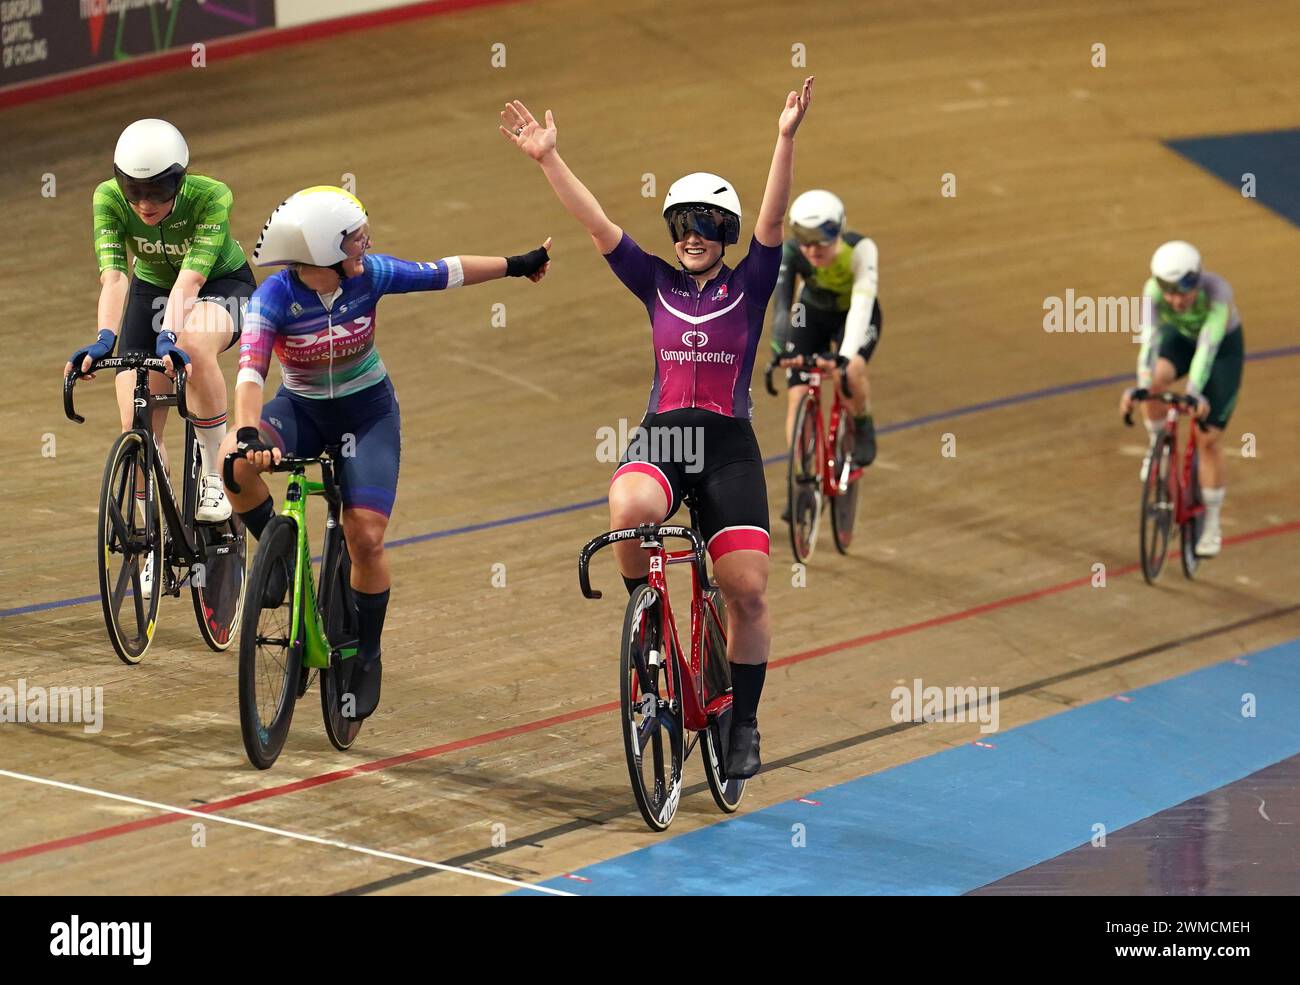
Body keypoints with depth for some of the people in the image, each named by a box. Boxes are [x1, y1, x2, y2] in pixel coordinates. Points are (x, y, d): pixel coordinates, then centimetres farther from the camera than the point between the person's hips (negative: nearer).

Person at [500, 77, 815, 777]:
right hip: (661, 434, 1)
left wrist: (786, 139, -22)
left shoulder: (749, 286, 6)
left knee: (747, 591, -8)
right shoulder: (656, 285, 11)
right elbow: (596, 223, 4)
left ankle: (743, 722, 10)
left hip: (729, 446, -1)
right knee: (629, 508, -34)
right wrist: (547, 158, -5)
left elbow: (772, 220, -8)